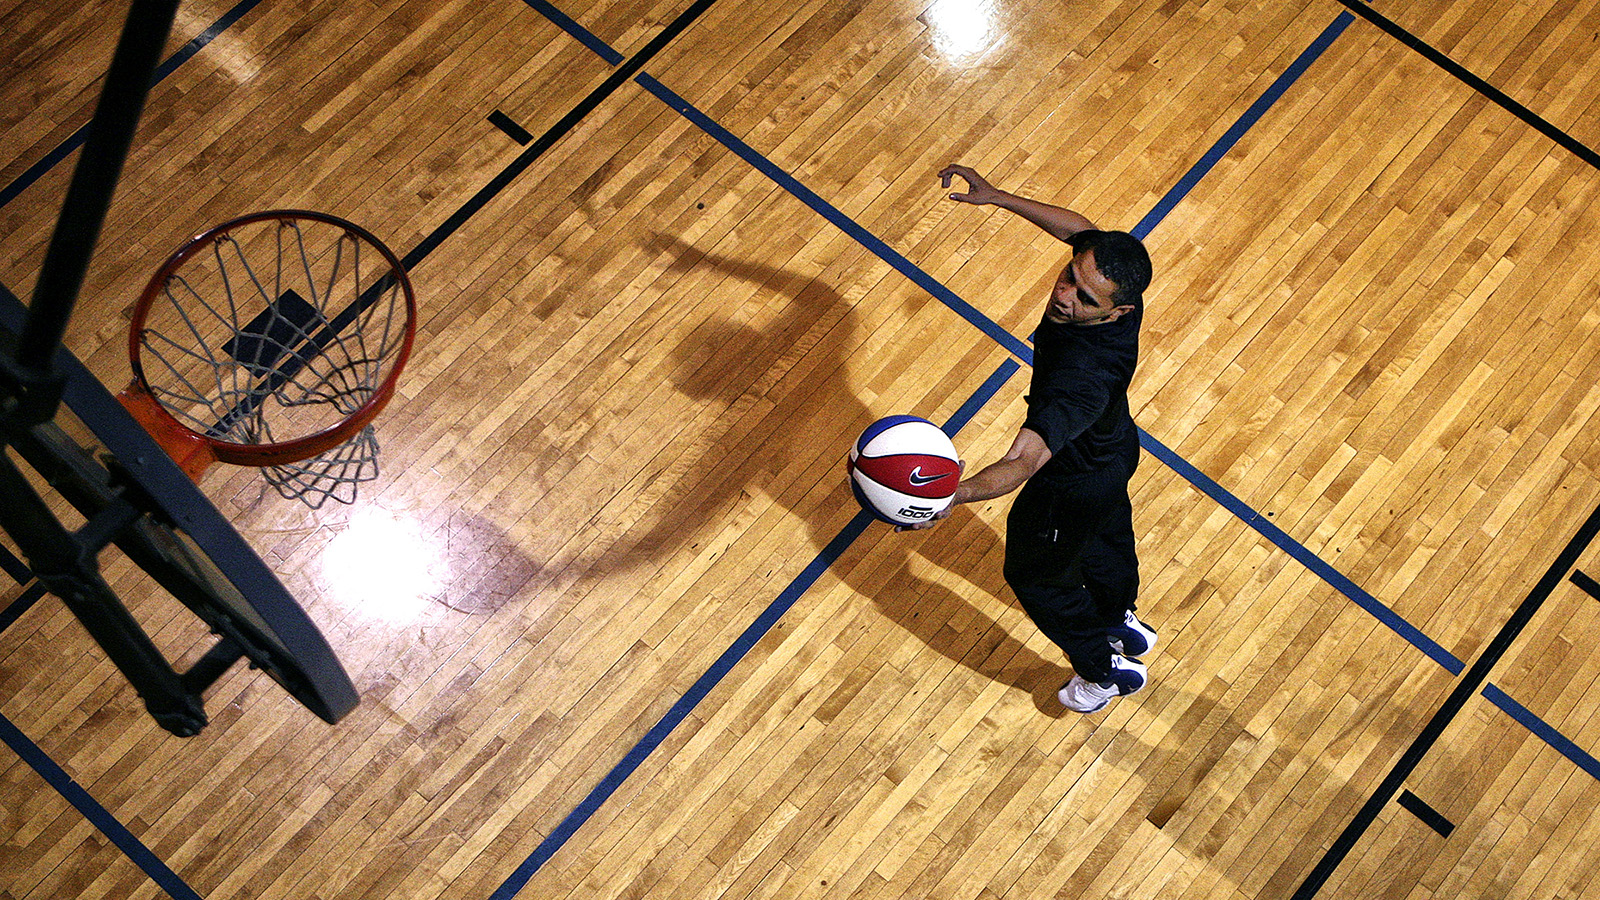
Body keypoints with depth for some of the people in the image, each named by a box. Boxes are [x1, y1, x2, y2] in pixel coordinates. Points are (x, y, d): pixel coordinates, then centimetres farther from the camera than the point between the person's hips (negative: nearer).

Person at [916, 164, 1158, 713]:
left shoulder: (1081, 378, -49)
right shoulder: (1106, 271, -27)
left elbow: (1024, 461, -56)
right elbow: (1079, 228, -4)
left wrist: (955, 495, -72)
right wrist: (998, 198, -7)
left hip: (1075, 487, -8)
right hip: (1113, 448, 8)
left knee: (1034, 573, 22)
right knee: (1106, 540, 36)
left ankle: (1107, 670, 46)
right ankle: (1122, 625, 67)